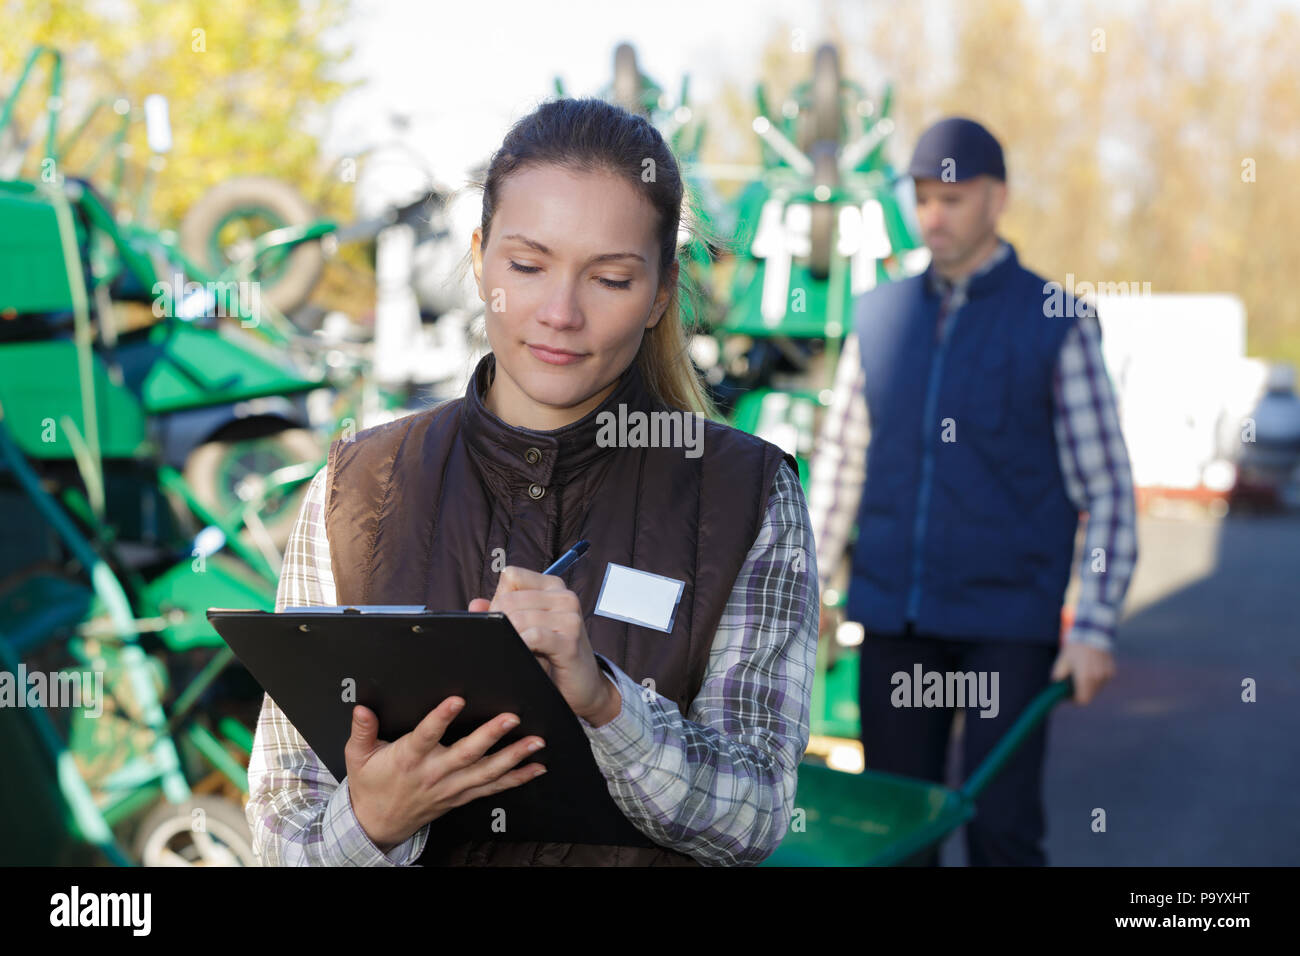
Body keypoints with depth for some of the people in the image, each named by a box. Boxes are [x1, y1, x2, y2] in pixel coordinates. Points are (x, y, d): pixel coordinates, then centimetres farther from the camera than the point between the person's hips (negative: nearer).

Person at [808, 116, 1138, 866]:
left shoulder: (1058, 326, -2)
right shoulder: (880, 316, 8)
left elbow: (1108, 493, -3)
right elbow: (839, 460, 15)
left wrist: (1097, 628, -11)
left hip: (1007, 623, -3)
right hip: (893, 620, 4)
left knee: (1001, 827, -5)